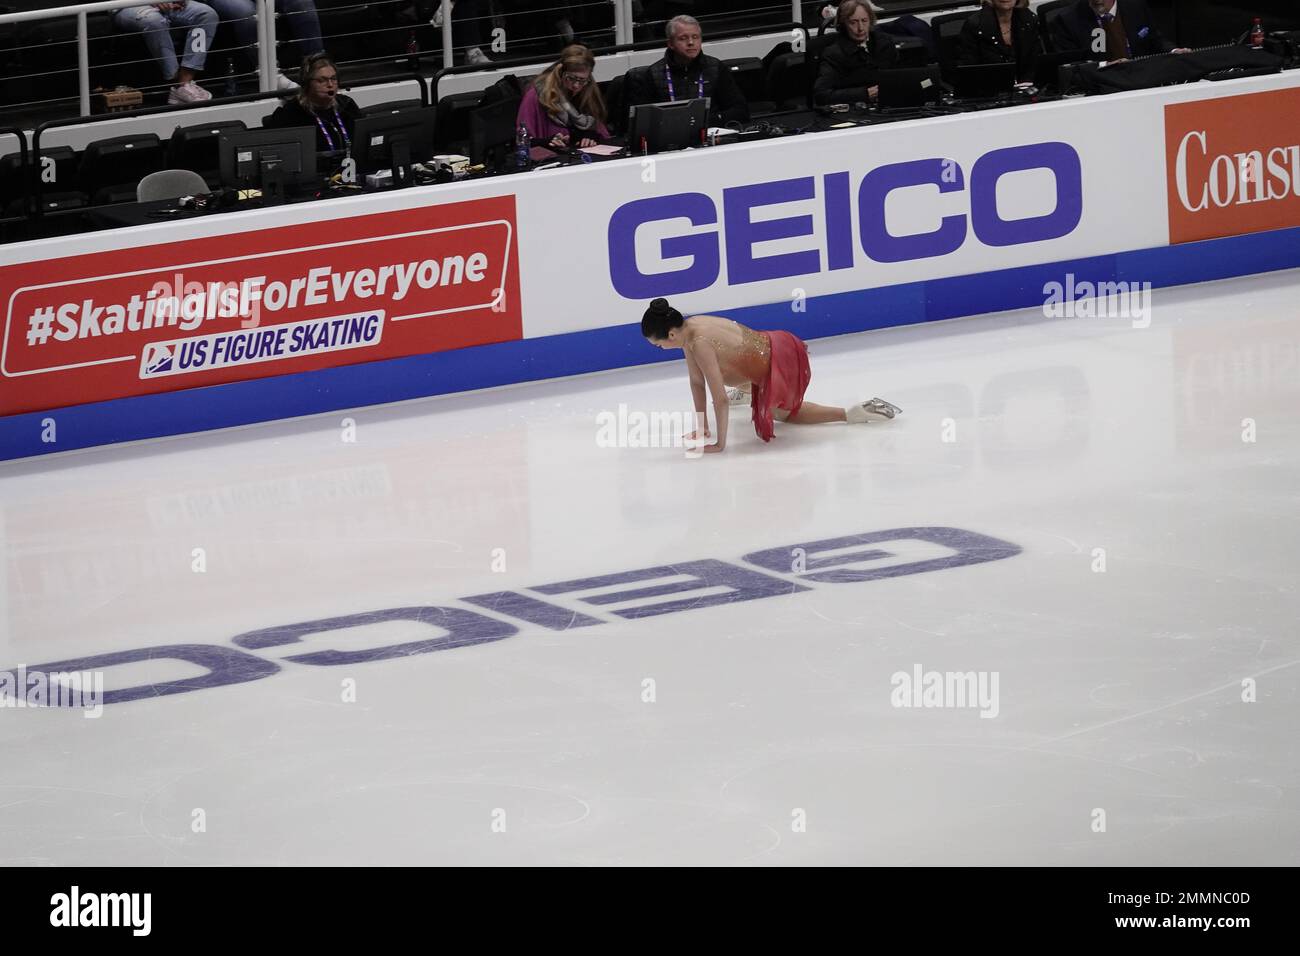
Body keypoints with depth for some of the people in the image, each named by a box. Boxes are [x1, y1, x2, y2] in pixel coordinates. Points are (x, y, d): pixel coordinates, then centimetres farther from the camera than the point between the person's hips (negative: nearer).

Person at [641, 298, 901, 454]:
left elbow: (720, 399, -30)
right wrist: (702, 428, 7)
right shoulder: (689, 327, -4)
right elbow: (697, 381, 5)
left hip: (783, 363, -9)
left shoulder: (699, 343, -30)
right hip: (776, 345, 9)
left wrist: (720, 444, -25)